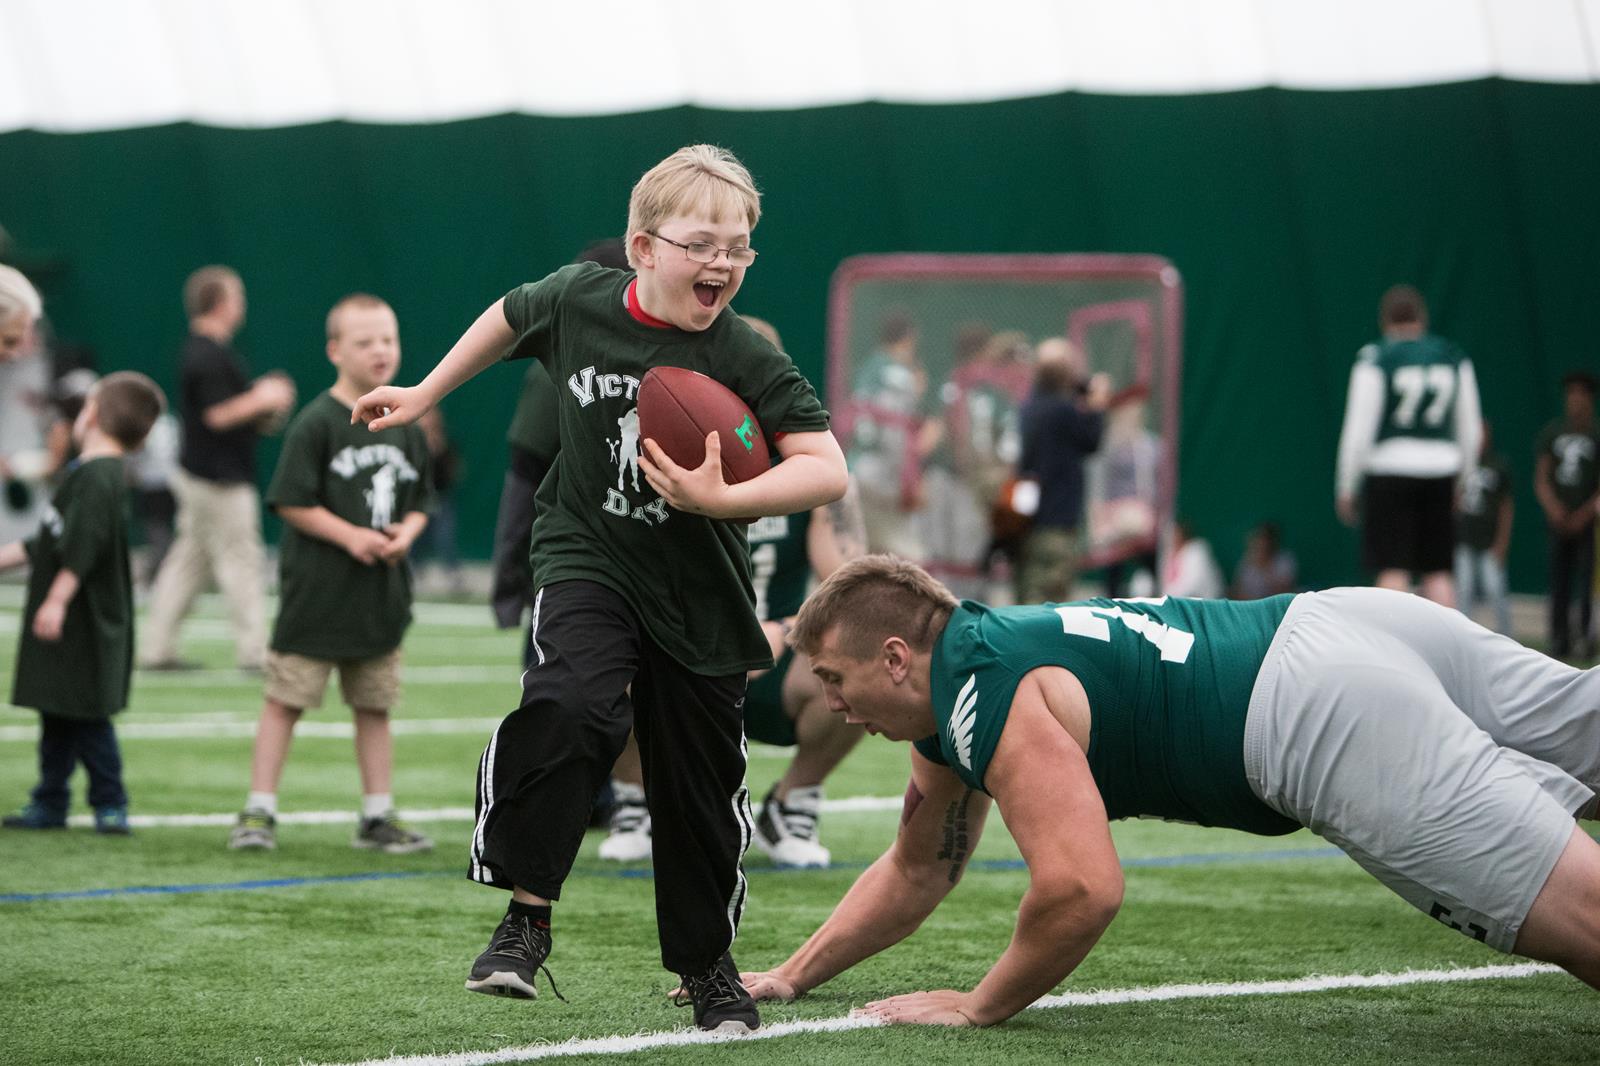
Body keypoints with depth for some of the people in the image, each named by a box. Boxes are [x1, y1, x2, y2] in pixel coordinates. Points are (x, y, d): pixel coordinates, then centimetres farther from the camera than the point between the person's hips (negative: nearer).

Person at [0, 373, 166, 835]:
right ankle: (50, 802, 23)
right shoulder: (86, 473, 15)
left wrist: (58, 599, -28)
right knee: (57, 714, 15)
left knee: (85, 716, -6)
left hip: (85, 627, -10)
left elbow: (81, 548, -26)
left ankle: (110, 804, 1)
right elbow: (52, 541, 24)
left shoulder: (97, 477, -18)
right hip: (65, 628, 10)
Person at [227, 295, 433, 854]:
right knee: (285, 700, -1)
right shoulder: (317, 423, -11)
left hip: (381, 593, 5)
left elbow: (420, 502, 15)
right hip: (316, 592, -5)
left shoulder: (406, 426, 7)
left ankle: (378, 816, 18)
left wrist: (405, 532, -7)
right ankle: (259, 811, 5)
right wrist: (350, 536, -19)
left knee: (374, 707, 12)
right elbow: (291, 502, -12)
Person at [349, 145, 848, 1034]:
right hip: (586, 560, 0)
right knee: (571, 706, -29)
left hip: (697, 594, 0)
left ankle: (708, 962, 30)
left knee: (700, 779, 7)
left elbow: (828, 470, -26)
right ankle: (528, 913, -16)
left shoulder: (747, 359, -18)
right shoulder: (578, 302, -8)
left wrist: (721, 499, -38)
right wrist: (427, 394, 25)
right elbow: (511, 317, 16)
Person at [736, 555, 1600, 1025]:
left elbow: (1081, 892, -20)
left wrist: (980, 1007, -4)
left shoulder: (998, 702, -11)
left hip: (1328, 715, -9)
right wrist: (791, 977, 29)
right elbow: (917, 871, 34)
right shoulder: (948, 701, 21)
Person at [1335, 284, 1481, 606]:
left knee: (1392, 571, -3)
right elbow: (1470, 429, 11)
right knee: (1438, 573, 8)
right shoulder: (1454, 359, 6)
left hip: (1391, 473, -4)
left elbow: (1359, 429, -9)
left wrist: (1346, 488, -1)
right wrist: (1460, 482, 23)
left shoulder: (1375, 360, -7)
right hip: (1440, 471, 4)